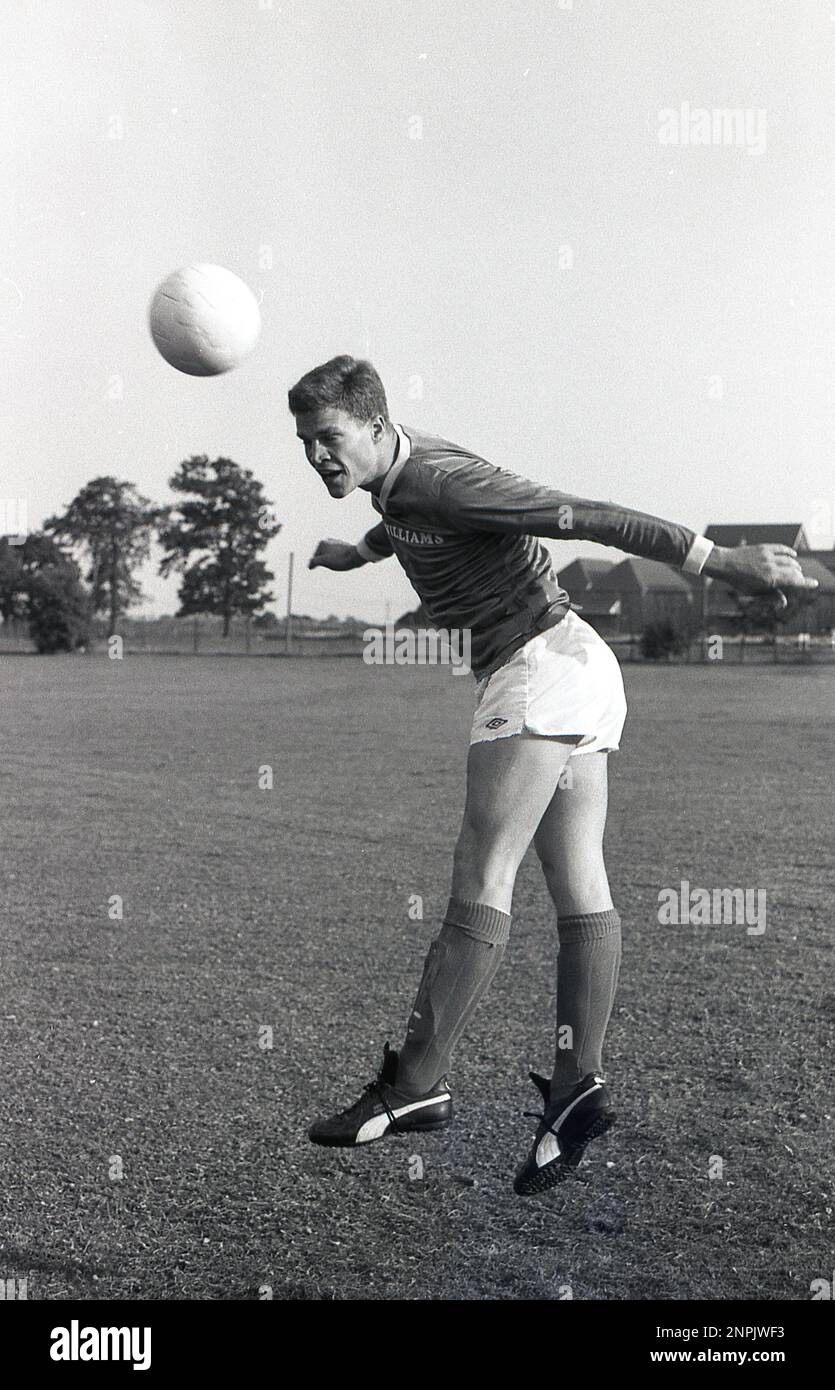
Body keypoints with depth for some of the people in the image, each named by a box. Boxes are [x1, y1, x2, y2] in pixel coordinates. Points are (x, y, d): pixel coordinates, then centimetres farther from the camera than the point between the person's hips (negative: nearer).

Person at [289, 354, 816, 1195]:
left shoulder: (440, 481, -16)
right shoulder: (394, 477, 12)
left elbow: (588, 518, -20)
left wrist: (721, 563, -21)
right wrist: (361, 552, 56)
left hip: (540, 661, -10)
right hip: (575, 666, 10)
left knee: (481, 880, -13)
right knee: (579, 892, 5)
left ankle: (416, 1085, -12)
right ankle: (578, 1085, 8)